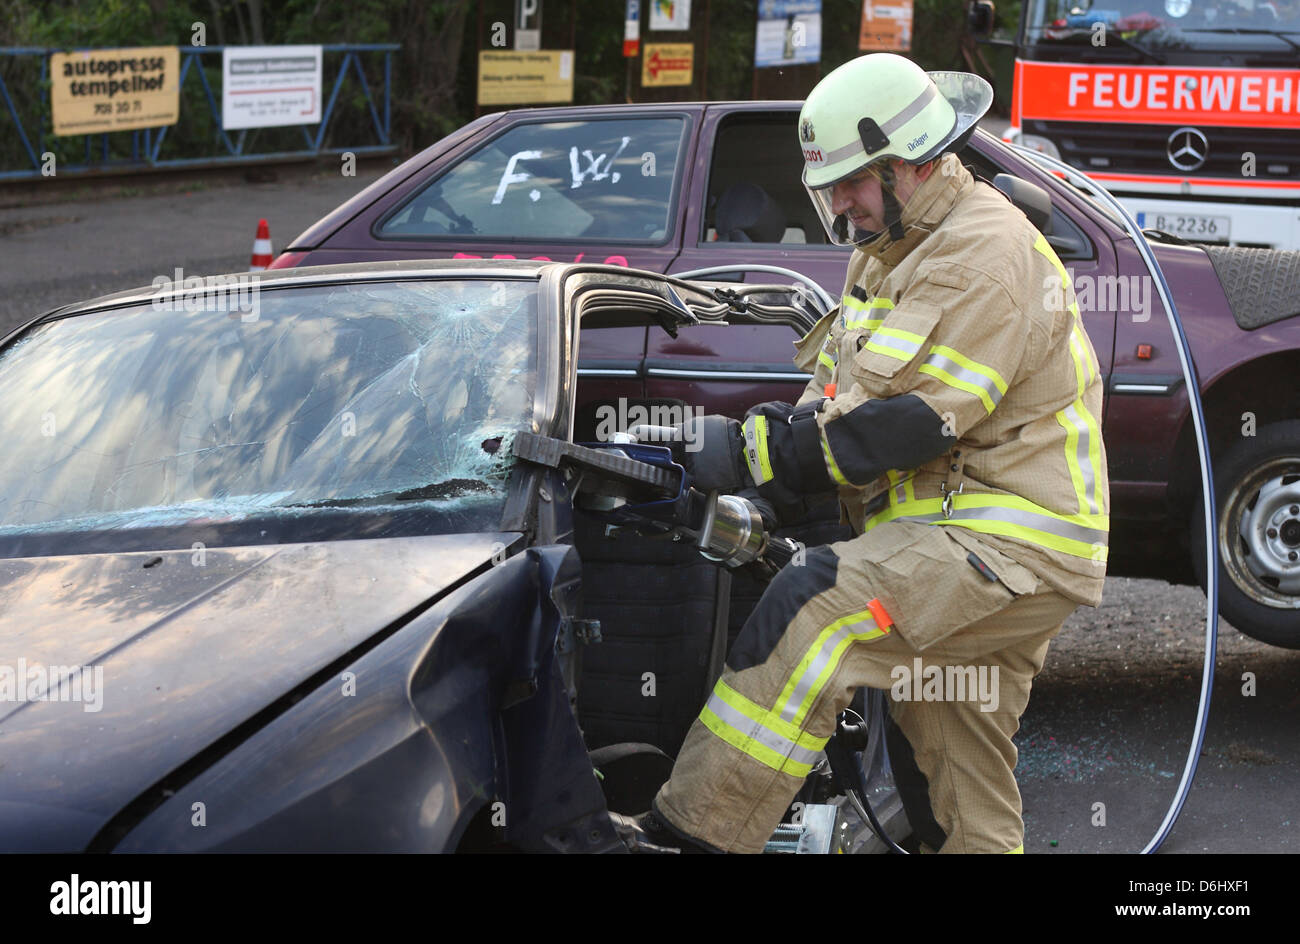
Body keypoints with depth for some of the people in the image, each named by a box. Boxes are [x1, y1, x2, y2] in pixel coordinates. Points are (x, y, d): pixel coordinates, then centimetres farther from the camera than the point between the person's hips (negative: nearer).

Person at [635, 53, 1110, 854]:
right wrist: (761, 444, -2)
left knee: (818, 613, -28)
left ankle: (695, 834, -32)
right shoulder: (889, 252, 19)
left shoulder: (984, 253, -15)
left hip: (1012, 542, -11)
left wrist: (758, 453, -20)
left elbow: (903, 420, -23)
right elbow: (839, 392, 18)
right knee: (972, 799, 13)